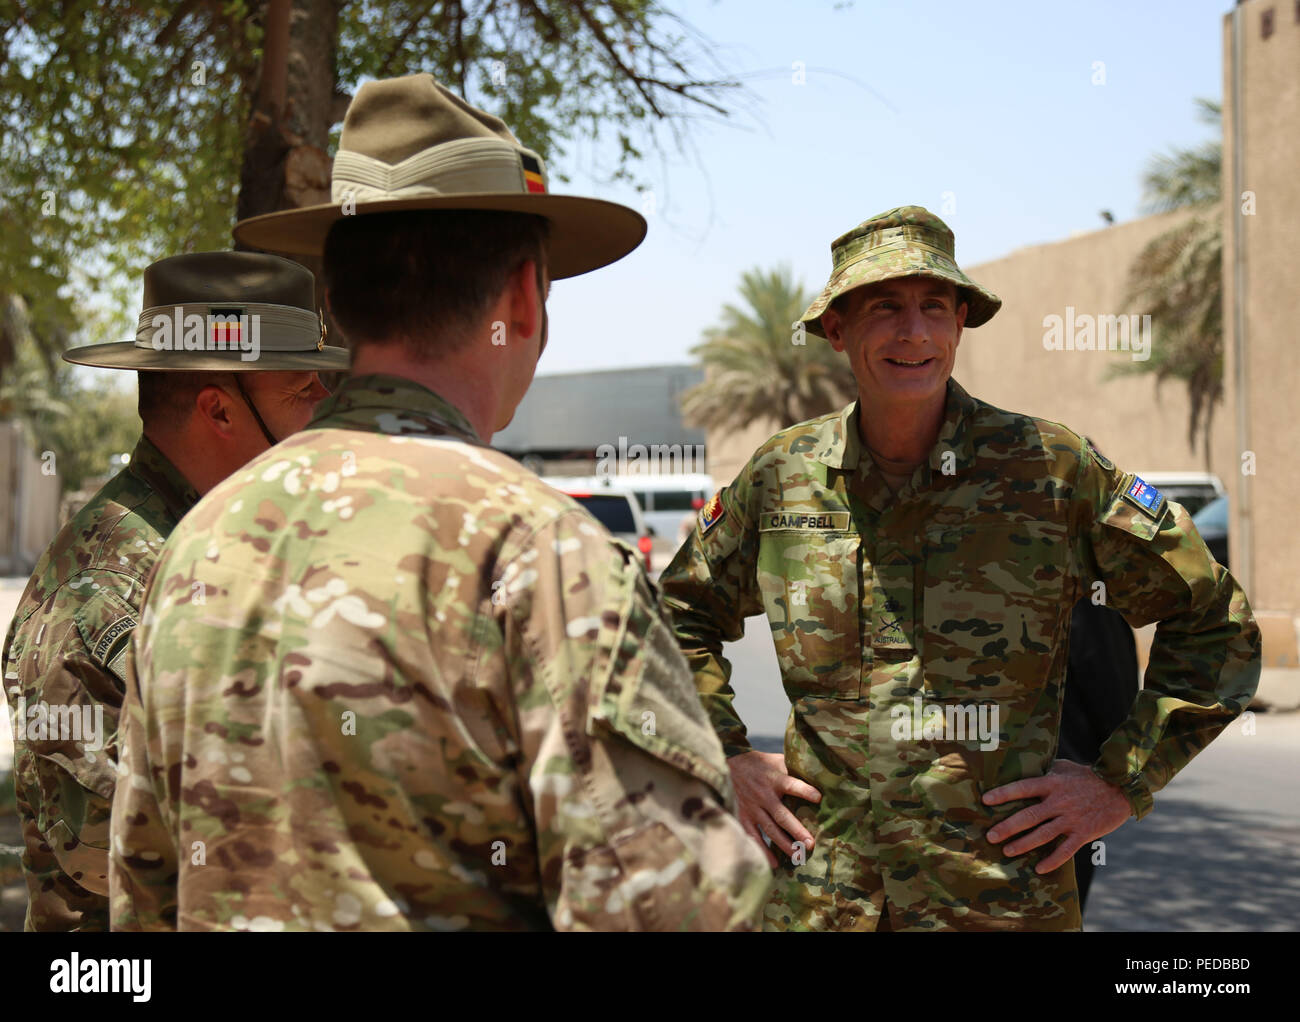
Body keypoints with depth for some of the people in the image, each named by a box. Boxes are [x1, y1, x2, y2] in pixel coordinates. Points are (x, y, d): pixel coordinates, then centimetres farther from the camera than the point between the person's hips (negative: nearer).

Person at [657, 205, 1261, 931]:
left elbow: (1215, 621, 1)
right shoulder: (780, 477, 1)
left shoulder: (1055, 469, -6)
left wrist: (1123, 782, -3)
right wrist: (726, 756, 7)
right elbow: (684, 615, 18)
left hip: (1002, 898, -2)